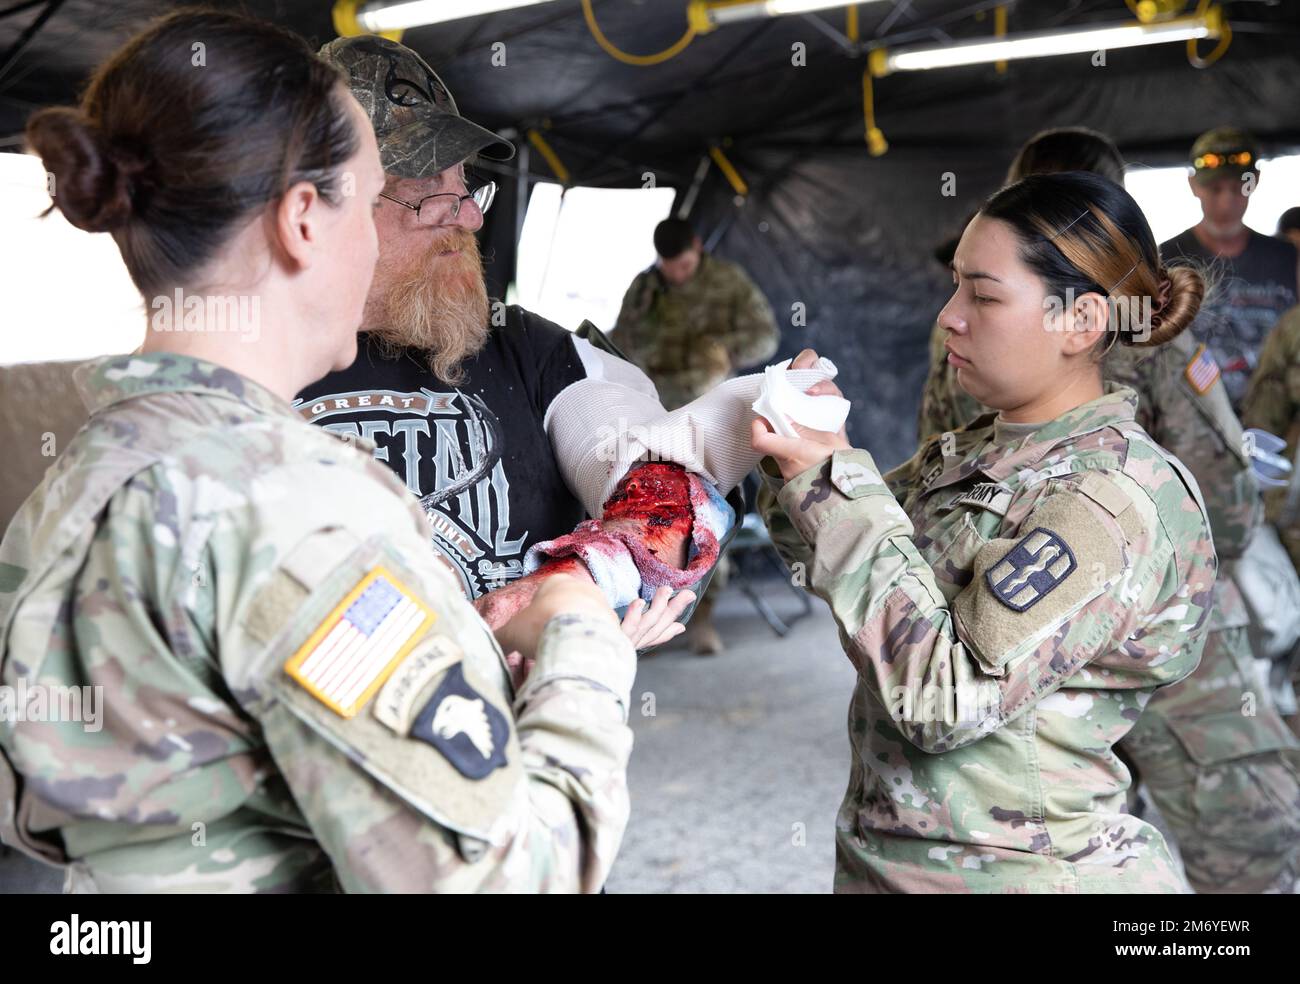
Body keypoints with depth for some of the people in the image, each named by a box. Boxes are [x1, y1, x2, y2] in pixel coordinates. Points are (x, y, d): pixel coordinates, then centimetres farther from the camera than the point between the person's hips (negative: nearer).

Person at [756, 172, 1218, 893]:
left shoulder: (1114, 502, -21)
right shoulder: (976, 450, 3)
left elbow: (944, 697, -27)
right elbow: (839, 568, 11)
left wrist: (835, 480, -24)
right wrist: (809, 446, -7)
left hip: (1018, 871, -7)